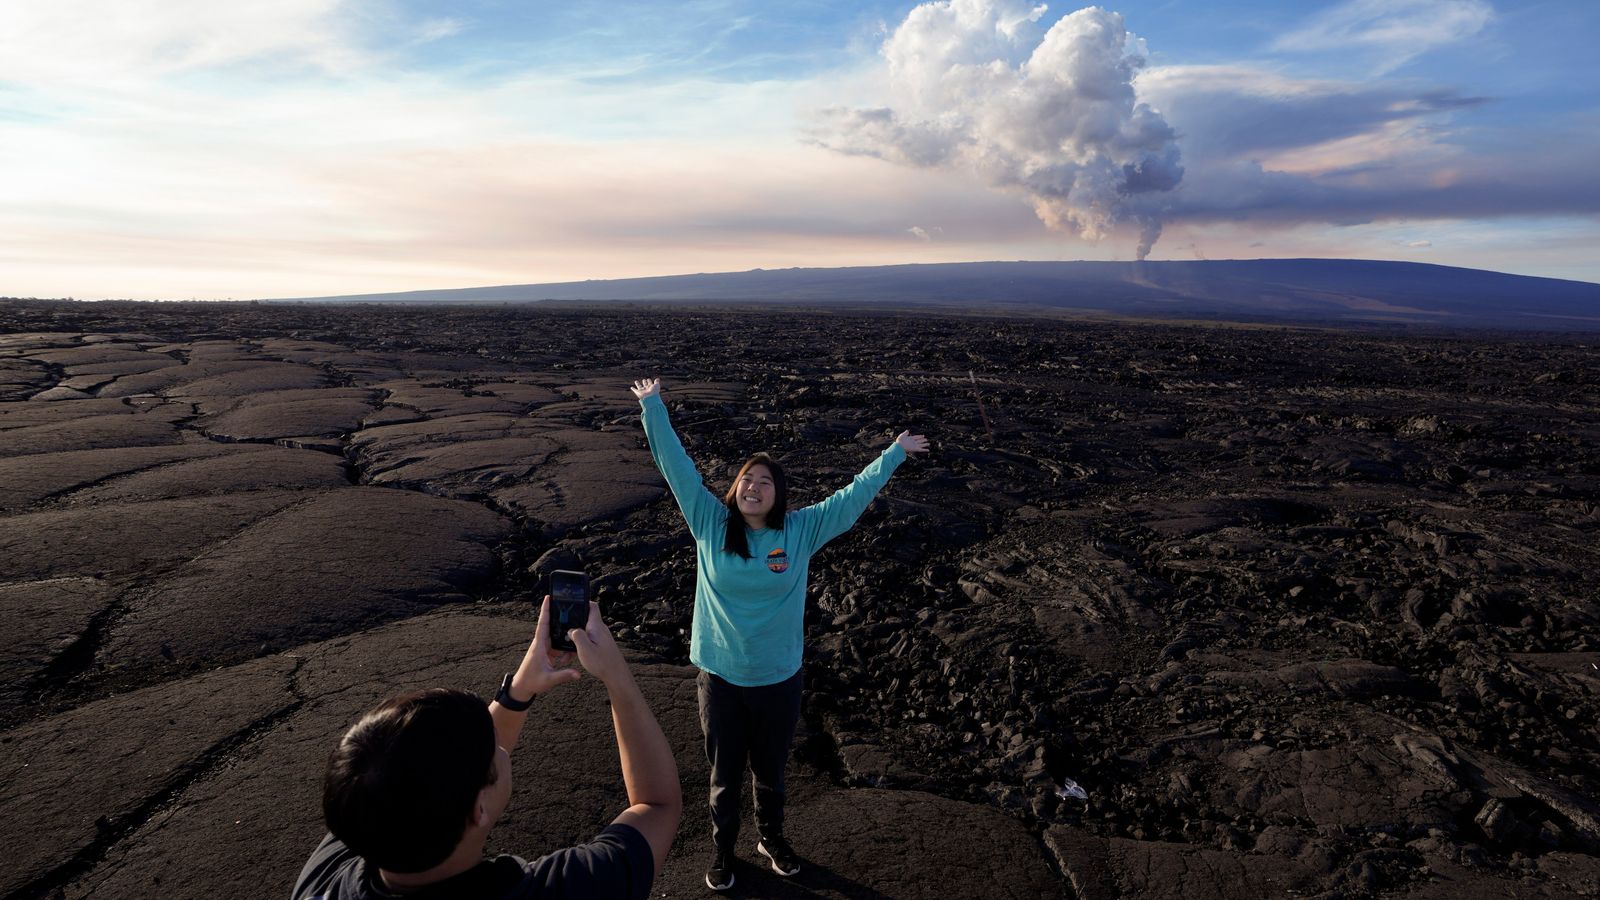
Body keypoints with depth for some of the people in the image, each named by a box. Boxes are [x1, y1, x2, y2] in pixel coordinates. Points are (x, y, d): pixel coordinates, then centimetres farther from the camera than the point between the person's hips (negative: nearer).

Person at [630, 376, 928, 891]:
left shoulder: (801, 530, -8)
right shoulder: (711, 524, -9)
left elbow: (854, 496, -2)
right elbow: (676, 465, -8)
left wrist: (894, 454, 2)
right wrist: (653, 408, -8)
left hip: (778, 679, 1)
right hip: (720, 676, 0)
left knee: (770, 772, 22)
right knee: (724, 775, 18)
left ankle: (771, 839, 48)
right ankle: (723, 852, 42)